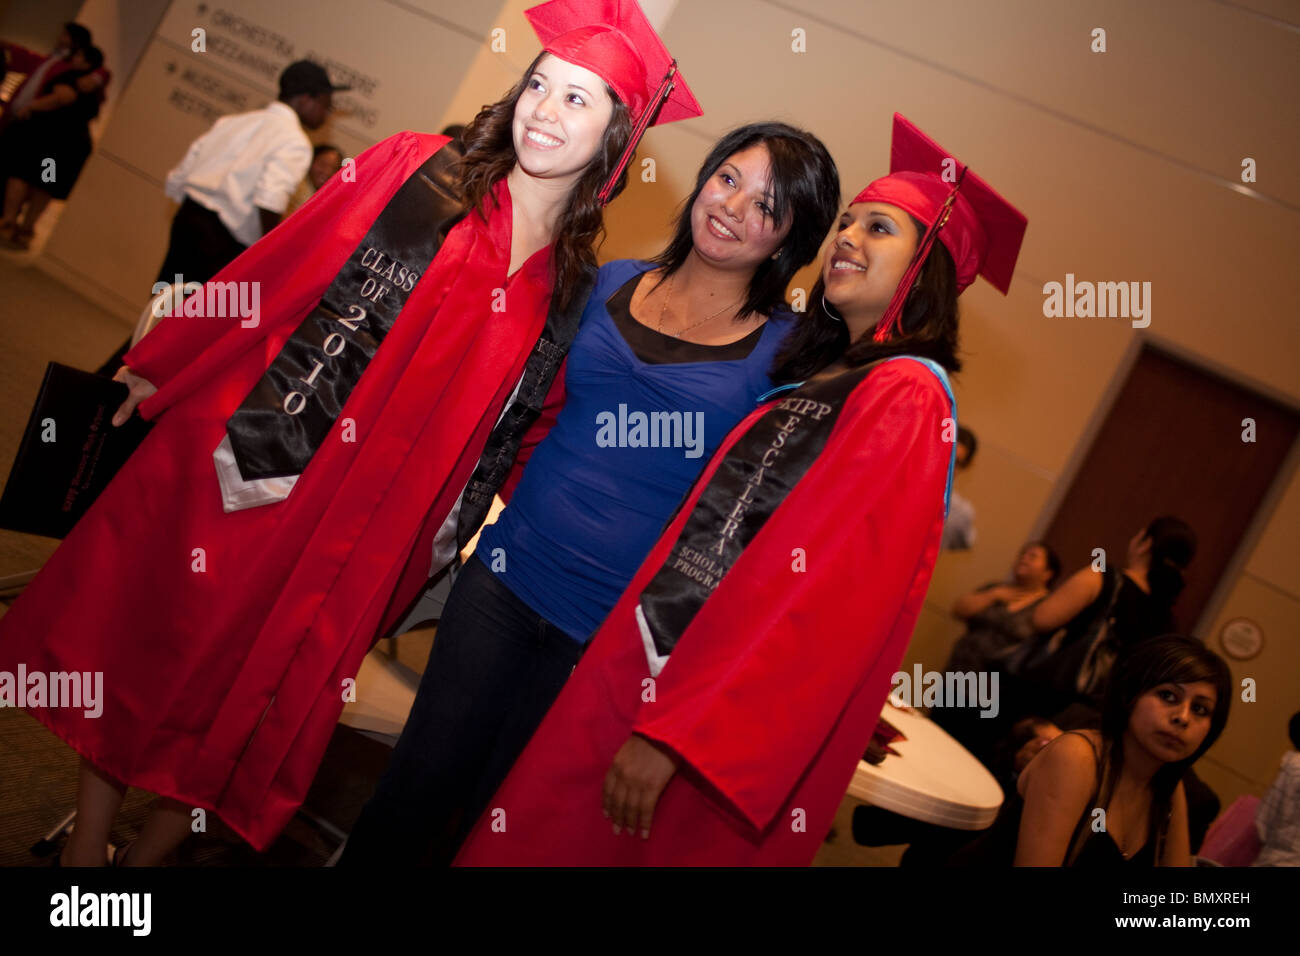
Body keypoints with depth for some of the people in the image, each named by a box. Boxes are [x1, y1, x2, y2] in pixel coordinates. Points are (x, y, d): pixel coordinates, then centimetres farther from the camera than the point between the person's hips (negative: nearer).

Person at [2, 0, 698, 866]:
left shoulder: (574, 290, 0)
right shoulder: (415, 170, -4)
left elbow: (504, 430, 5)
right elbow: (272, 275, 0)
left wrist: (436, 541, 7)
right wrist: (160, 373, 4)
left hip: (353, 531, 1)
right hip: (234, 467, 0)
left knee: (240, 704, 12)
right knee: (138, 641, 10)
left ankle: (149, 853, 35)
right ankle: (87, 843, 31)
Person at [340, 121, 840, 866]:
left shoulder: (785, 349, -6)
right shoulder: (613, 283, 4)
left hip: (613, 629, -3)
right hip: (508, 575, 3)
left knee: (496, 819, 13)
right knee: (418, 786, 9)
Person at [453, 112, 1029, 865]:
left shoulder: (906, 396, -14)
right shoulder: (818, 372, 12)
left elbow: (821, 583, -21)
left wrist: (673, 734, -22)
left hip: (719, 709, -7)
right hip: (647, 660, 7)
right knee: (531, 832, 12)